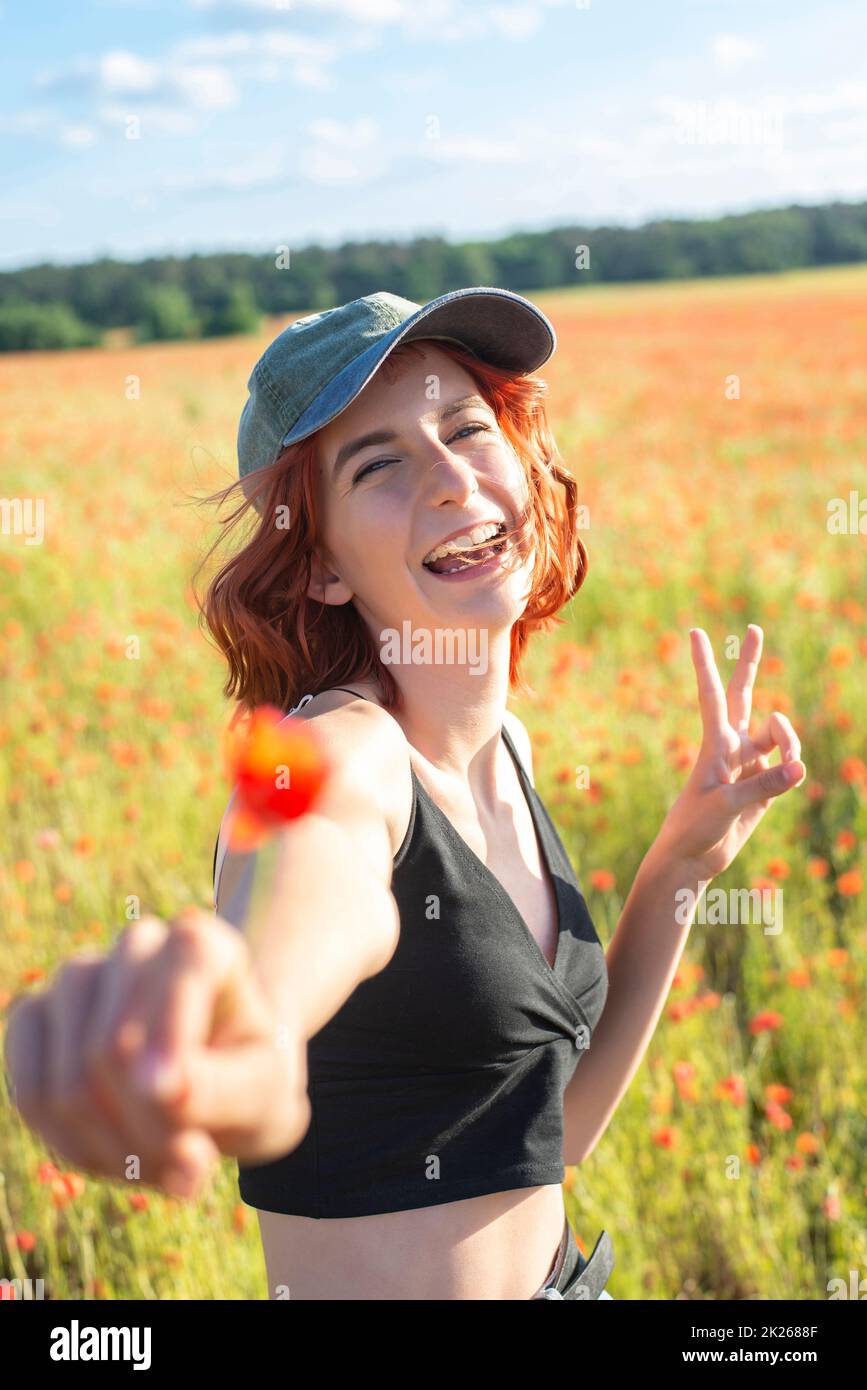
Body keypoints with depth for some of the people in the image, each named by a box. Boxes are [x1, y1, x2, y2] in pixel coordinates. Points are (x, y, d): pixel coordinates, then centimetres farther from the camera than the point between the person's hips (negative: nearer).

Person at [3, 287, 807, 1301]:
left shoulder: (508, 750, 0)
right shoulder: (343, 753, -21)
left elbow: (553, 1128, 5)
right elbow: (316, 884, -46)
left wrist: (682, 865, -3)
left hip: (555, 1275, 7)